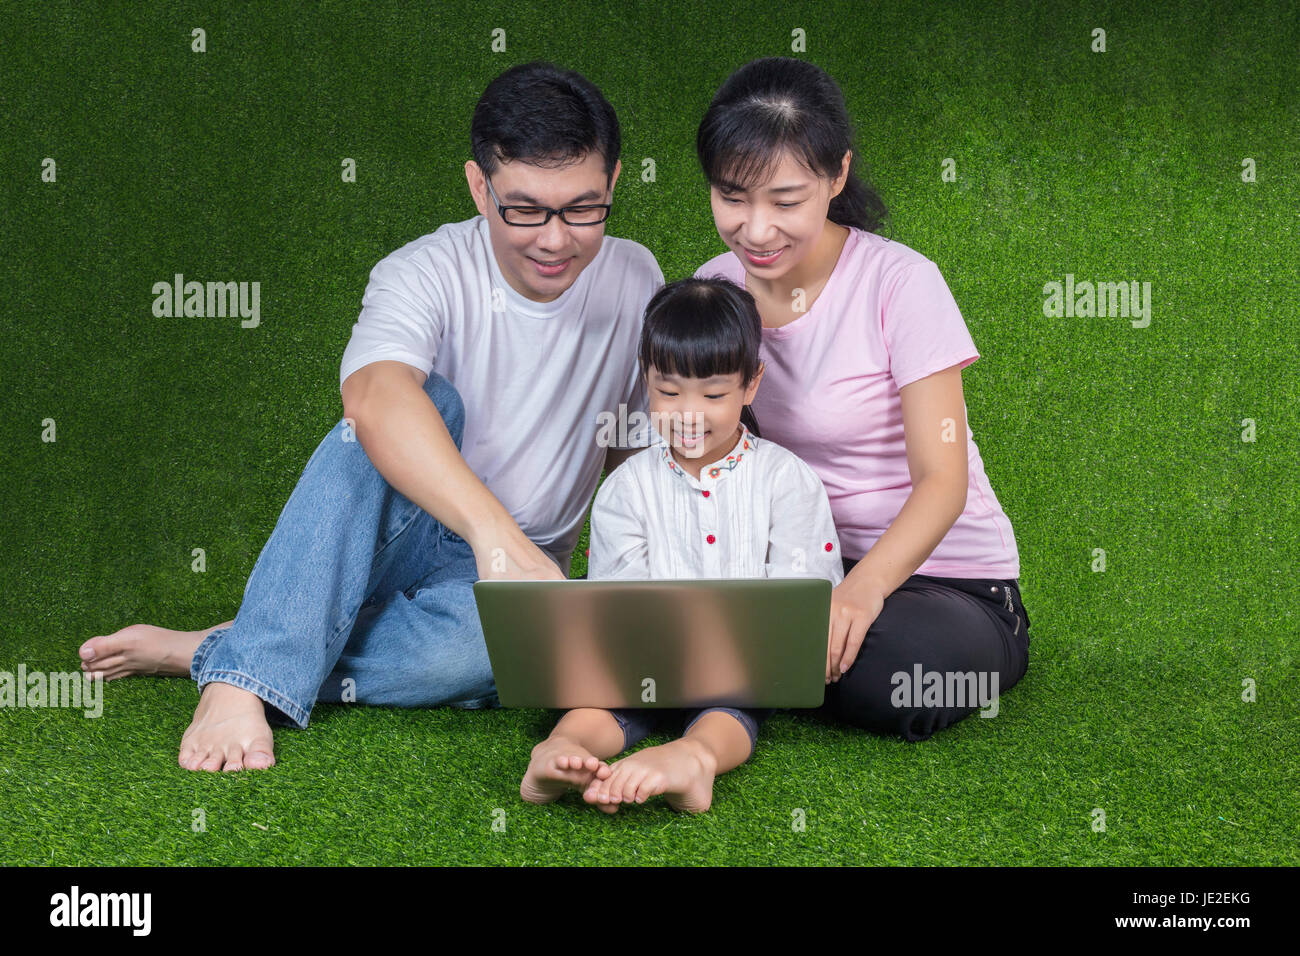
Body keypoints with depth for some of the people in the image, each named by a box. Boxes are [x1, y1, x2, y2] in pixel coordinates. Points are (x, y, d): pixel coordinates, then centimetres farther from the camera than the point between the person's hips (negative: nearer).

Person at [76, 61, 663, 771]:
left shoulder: (634, 281, -4)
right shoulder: (426, 274, -17)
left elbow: (644, 446, 8)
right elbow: (374, 399, -40)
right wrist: (495, 531, -55)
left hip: (500, 577, 2)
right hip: (398, 529, -2)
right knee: (426, 401, -35)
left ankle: (198, 653, -25)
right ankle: (245, 681, -41)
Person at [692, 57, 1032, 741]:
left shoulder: (900, 283, -15)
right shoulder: (713, 289, 1)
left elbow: (943, 480, -19)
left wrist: (864, 587, -38)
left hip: (944, 575, -3)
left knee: (889, 675, -36)